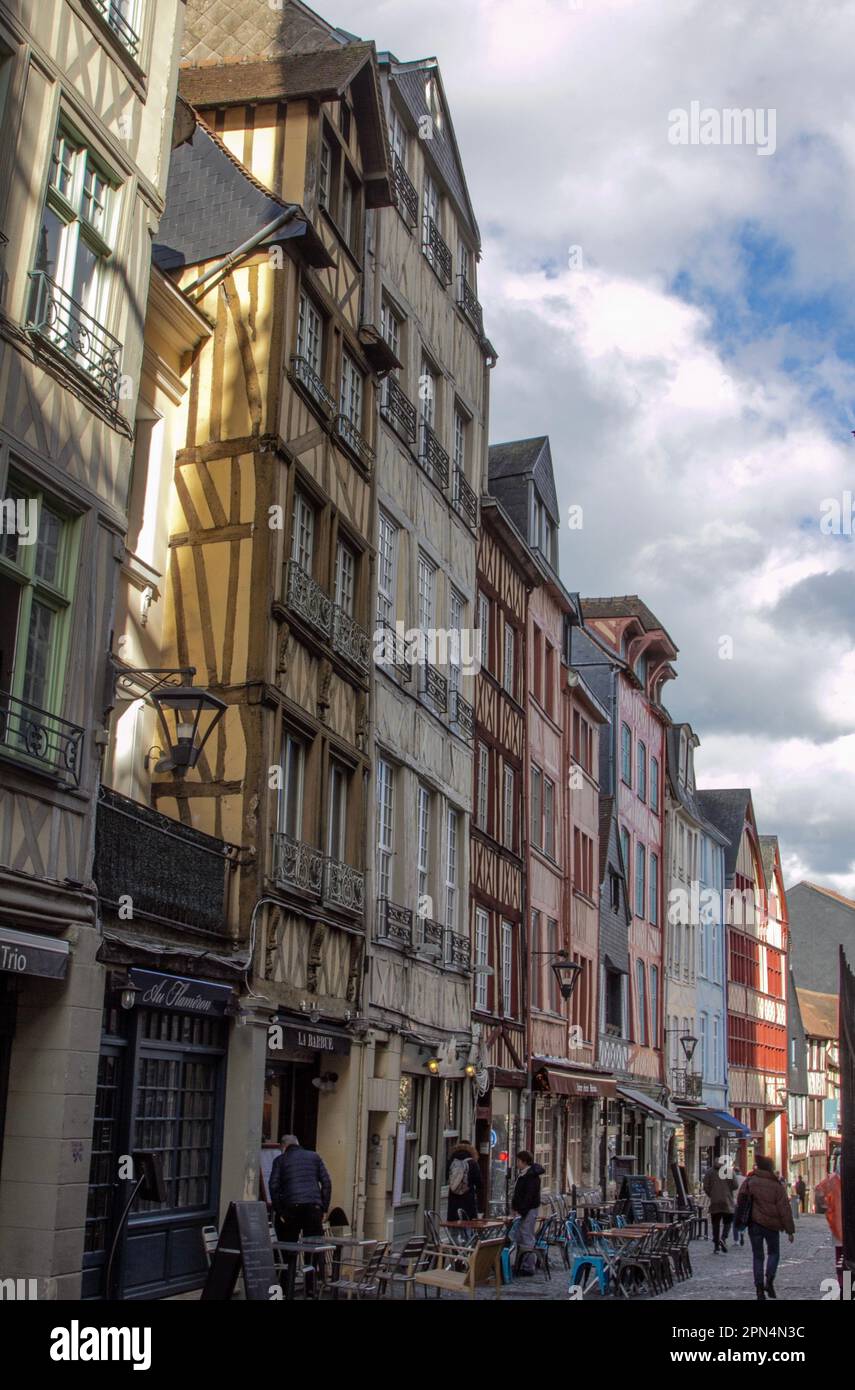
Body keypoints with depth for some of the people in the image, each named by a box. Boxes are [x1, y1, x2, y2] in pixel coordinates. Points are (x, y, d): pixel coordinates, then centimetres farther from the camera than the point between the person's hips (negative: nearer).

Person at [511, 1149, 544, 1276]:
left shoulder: (532, 1176, -15)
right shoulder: (521, 1174, 16)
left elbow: (529, 1196, -20)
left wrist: (521, 1211, -22)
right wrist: (514, 1206, 12)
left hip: (529, 1210, -10)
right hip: (522, 1210, 10)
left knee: (527, 1239, -7)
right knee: (519, 1239, 13)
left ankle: (528, 1268, -4)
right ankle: (520, 1266, 20)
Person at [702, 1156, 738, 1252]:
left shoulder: (709, 1172, 2)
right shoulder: (730, 1171, -2)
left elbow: (706, 1187, -2)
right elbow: (735, 1186, -4)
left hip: (714, 1202, 1)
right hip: (727, 1202, -1)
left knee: (715, 1224, 8)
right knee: (728, 1222, 8)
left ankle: (716, 1246, 7)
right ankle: (723, 1238, -16)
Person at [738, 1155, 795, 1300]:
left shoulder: (749, 1182, -2)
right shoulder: (776, 1185, -5)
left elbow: (740, 1201, -1)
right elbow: (784, 1209, -4)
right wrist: (790, 1230, -1)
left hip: (754, 1224, 1)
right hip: (771, 1224, -1)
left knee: (758, 1256, 9)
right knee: (773, 1253, 17)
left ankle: (759, 1287, 3)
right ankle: (769, 1281, -2)